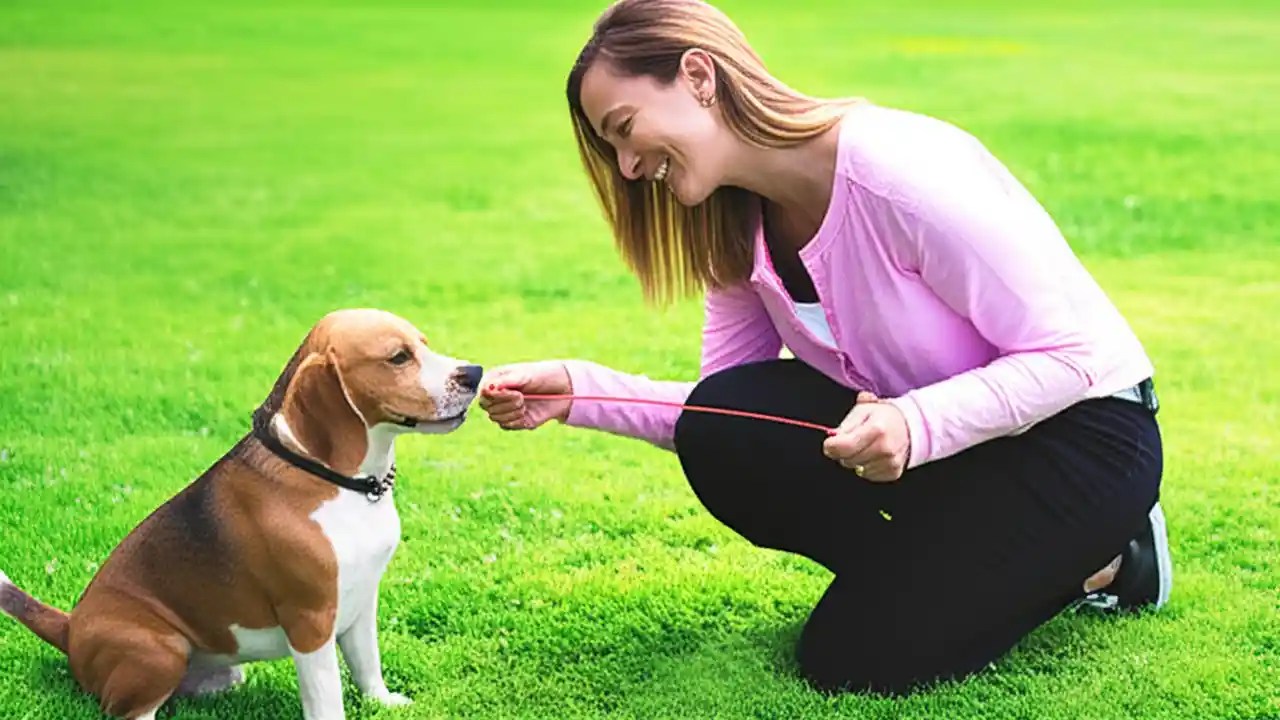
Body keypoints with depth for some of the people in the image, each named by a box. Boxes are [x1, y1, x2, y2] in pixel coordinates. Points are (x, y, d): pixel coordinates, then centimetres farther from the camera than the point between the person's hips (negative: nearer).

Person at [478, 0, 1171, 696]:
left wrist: (918, 424, -37)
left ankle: (1093, 561, 6)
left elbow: (1066, 357, -23)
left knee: (852, 659, -16)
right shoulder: (738, 227, -3)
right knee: (721, 437, -17)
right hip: (922, 432, 7)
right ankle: (944, 565, 2)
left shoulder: (901, 170, -27)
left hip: (1082, 429, -7)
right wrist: (578, 390, -16)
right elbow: (715, 413, -1)